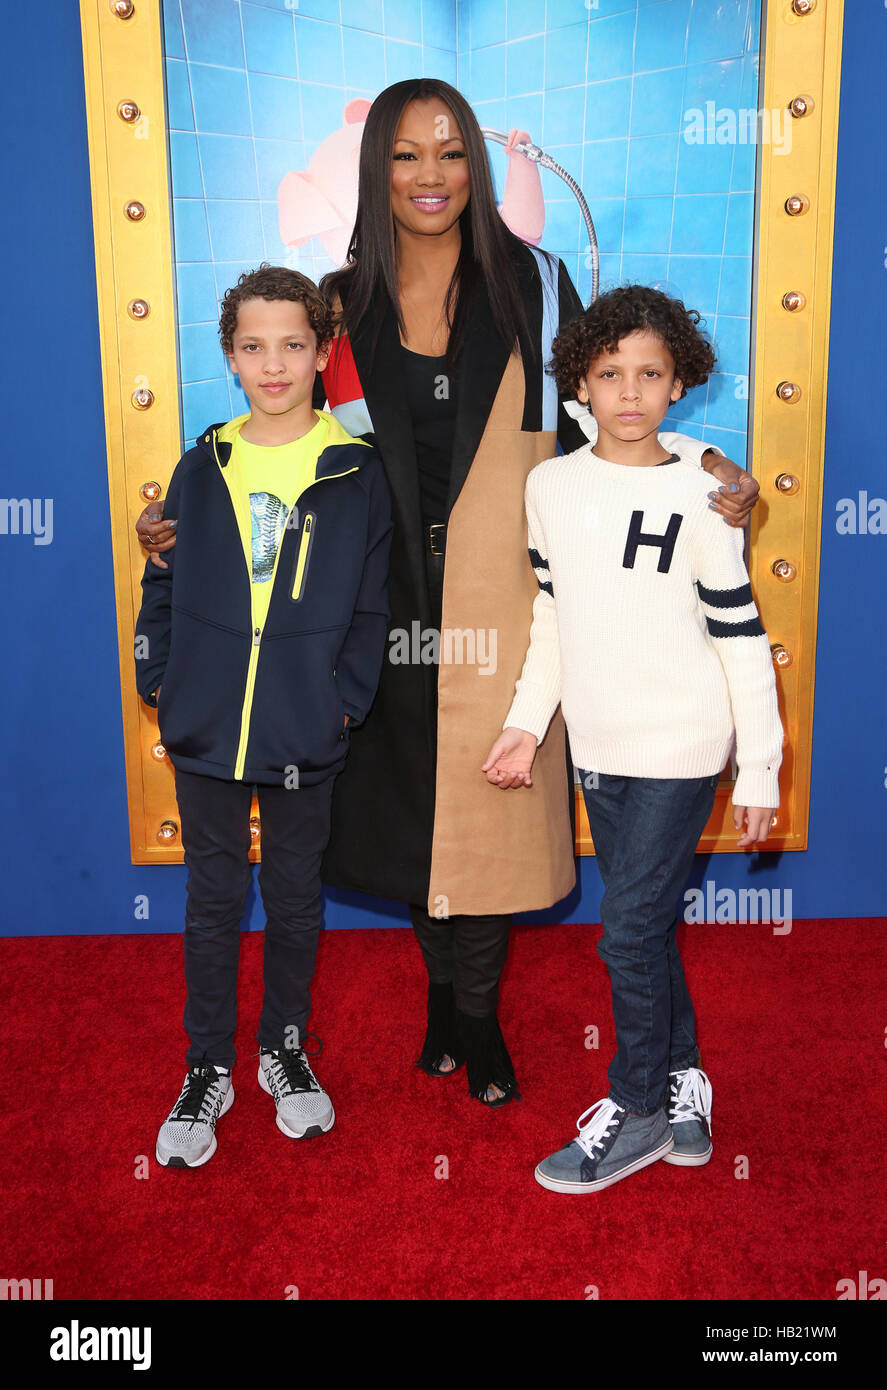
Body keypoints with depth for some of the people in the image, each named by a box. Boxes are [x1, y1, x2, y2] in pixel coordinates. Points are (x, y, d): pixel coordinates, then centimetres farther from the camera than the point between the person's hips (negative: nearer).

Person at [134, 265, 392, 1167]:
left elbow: (372, 608, -1)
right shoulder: (202, 469, 3)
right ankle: (208, 1069, 29)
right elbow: (162, 589, 8)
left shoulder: (358, 475, -3)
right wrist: (161, 687, 1)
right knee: (214, 903, 13)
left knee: (295, 900, 15)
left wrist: (345, 703, -8)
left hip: (305, 743, -1)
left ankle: (285, 1050, 36)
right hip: (205, 736, 2)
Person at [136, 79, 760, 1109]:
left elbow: (591, 424, 7)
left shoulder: (533, 285, 4)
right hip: (395, 595, 2)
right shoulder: (342, 304, 7)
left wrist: (697, 460, -8)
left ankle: (473, 1012, 22)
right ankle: (447, 992, 30)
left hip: (500, 593, -1)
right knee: (413, 792, 9)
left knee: (490, 801, 2)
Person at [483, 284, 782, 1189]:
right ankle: (683, 1082, 34)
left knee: (629, 932, -2)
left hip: (678, 749, -5)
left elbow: (742, 640, -7)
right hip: (599, 746, 5)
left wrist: (760, 771, -7)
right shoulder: (551, 485, 3)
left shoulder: (698, 496, -9)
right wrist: (527, 723, 8)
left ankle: (637, 1110, 18)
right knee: (645, 927, 15)